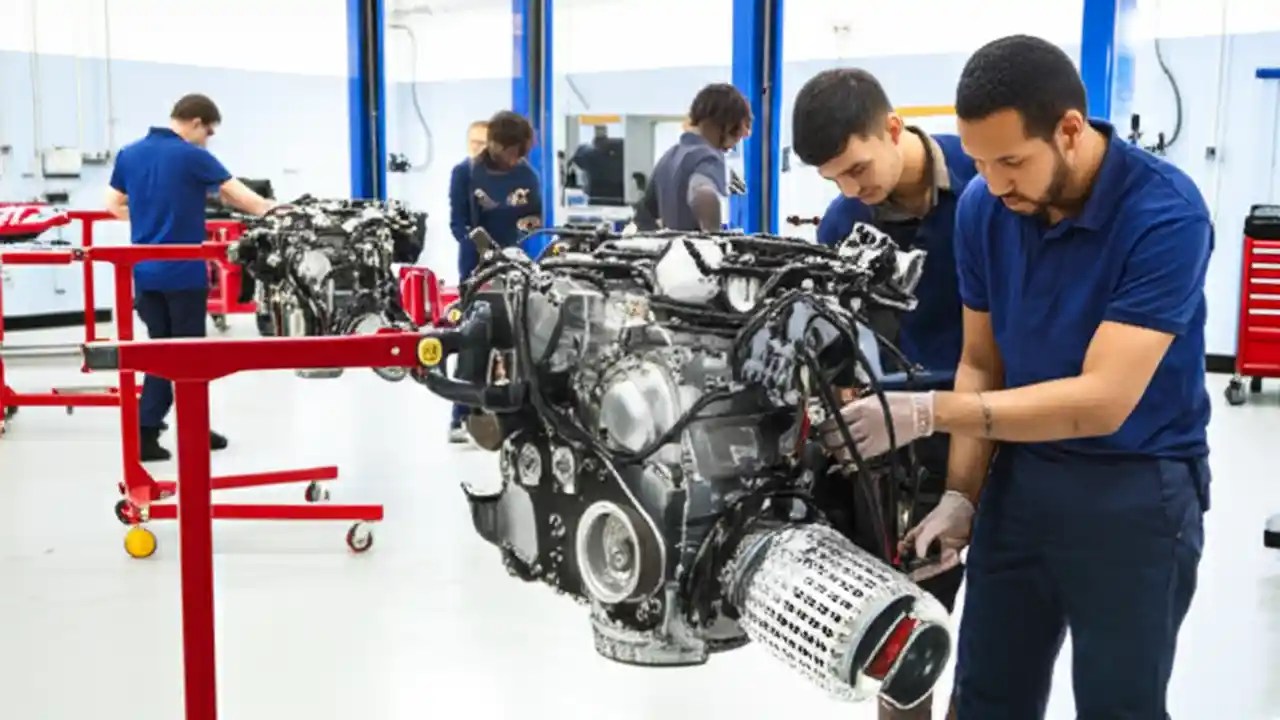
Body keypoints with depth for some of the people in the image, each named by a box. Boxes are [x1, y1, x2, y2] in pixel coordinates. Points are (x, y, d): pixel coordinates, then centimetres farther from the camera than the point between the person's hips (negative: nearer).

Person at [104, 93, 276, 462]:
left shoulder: (129, 154, 6)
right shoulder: (192, 156, -12)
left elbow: (113, 205, 14)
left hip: (145, 271, 6)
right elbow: (240, 197, -12)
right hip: (183, 272, -6)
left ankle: (146, 432, 10)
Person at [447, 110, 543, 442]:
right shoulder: (465, 172, -6)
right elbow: (458, 224, -7)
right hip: (478, 267, -2)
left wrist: (533, 223, -13)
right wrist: (482, 249, -22)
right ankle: (461, 418, 5)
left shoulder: (527, 174, 1)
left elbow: (538, 216, 10)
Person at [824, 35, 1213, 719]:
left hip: (1136, 490, -5)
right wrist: (959, 496, -4)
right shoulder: (982, 206, -5)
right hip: (1019, 475, 5)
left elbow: (1102, 400, -27)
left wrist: (927, 414, -29)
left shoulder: (1165, 212, -22)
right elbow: (981, 364, 4)